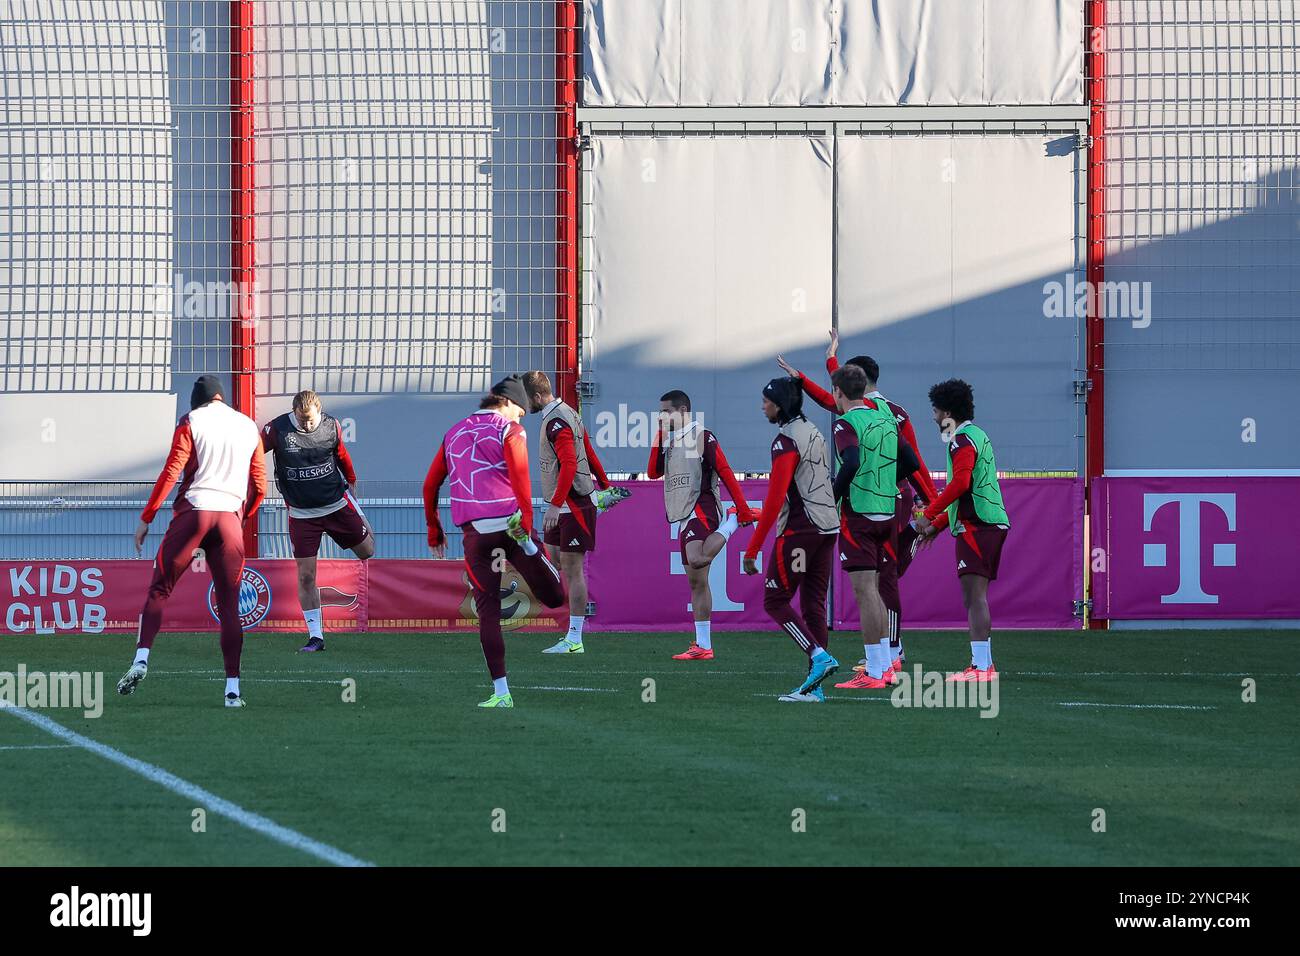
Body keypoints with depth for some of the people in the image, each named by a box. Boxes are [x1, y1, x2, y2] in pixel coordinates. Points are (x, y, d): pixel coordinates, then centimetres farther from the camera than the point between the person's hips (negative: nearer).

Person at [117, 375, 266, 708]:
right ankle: (233, 687, -2)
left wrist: (146, 519, -1)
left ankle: (142, 657, -16)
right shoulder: (249, 428, 14)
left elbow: (170, 474, -4)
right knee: (229, 605, 4)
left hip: (192, 512, -2)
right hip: (230, 518, 2)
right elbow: (259, 486, 14)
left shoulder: (191, 423, 3)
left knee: (159, 589, 4)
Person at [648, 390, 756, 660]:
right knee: (696, 581, 7)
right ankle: (703, 646, 7)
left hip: (702, 508, -8)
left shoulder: (702, 437, -6)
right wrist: (659, 436, 3)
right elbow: (653, 472, 10)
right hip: (684, 516, 8)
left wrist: (743, 508, -16)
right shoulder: (670, 440, 18)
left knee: (697, 561, -33)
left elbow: (725, 472, -11)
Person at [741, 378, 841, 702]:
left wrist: (753, 549, -16)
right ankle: (814, 687, 5)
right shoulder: (814, 433, 15)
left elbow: (775, 499, -18)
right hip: (827, 528, 9)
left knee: (775, 602, -1)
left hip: (798, 530, -9)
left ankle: (819, 657, -15)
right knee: (814, 604, 8)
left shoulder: (786, 441, -13)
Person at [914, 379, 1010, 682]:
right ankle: (984, 663, 14)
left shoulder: (963, 439, -8)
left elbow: (960, 483, -22)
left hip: (976, 526, -10)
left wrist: (929, 515, -16)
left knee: (974, 595, -13)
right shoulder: (976, 435, 24)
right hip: (993, 523, 10)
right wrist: (938, 524, 27)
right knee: (975, 597, 13)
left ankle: (981, 667, -18)